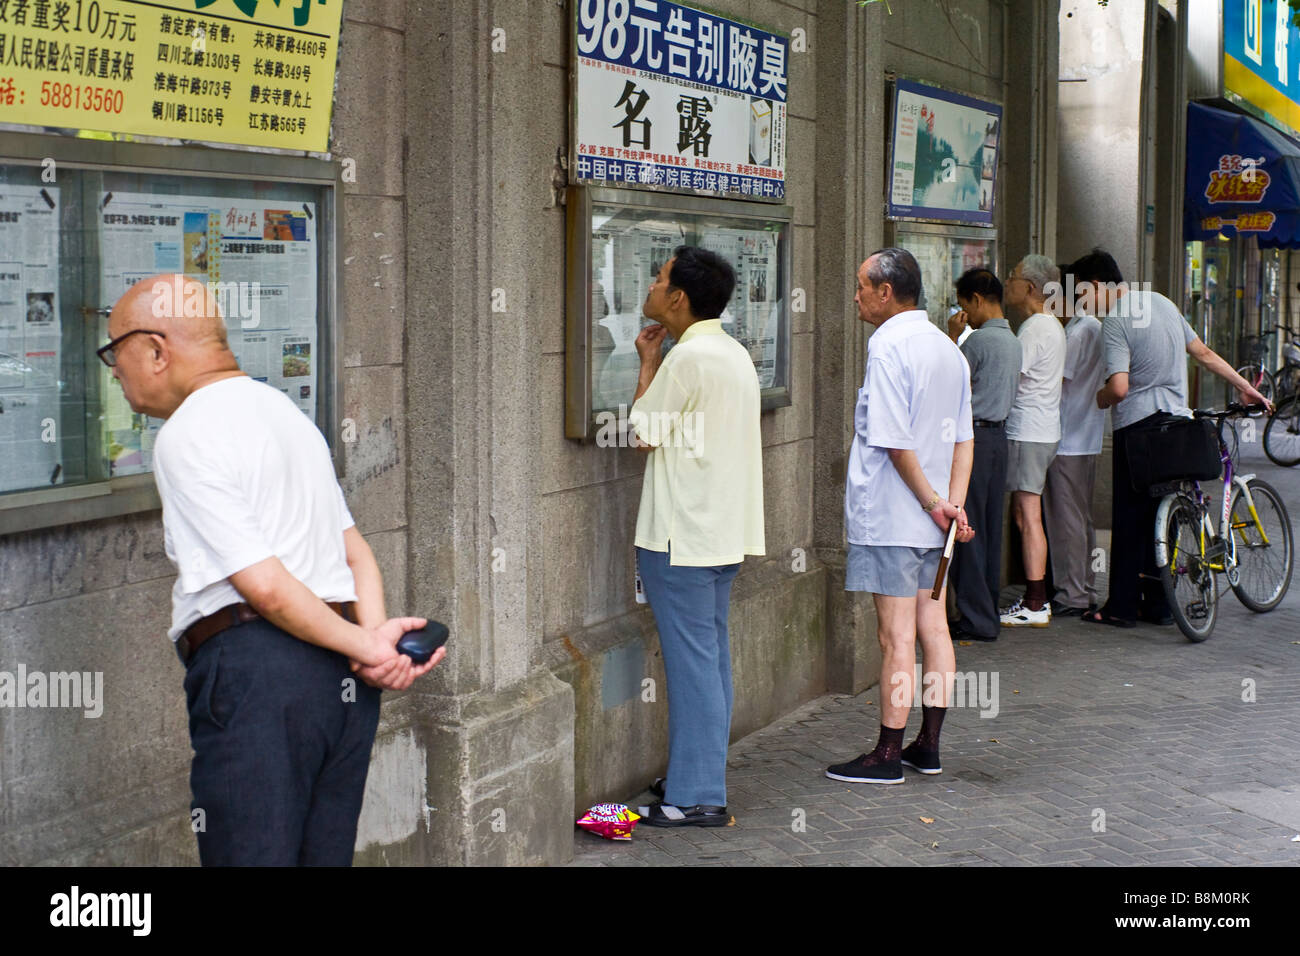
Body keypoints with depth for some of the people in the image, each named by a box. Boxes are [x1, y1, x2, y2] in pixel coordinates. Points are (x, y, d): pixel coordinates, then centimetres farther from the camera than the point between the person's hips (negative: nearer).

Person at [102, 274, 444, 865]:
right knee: (326, 854, 14)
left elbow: (264, 585, -15)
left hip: (254, 669, -9)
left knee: (251, 854, -3)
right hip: (343, 679, 9)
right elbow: (356, 552, 15)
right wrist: (375, 638, 1)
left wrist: (367, 647, -6)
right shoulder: (285, 411, 22)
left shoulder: (187, 435, -7)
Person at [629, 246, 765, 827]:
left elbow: (644, 433, -9)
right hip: (723, 528, 10)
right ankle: (702, 774, 23)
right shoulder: (734, 354, 12)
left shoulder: (687, 358, -18)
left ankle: (695, 797, -1)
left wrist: (648, 363, -1)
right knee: (711, 656, 14)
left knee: (690, 660, -6)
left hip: (681, 535, -10)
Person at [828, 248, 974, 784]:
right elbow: (964, 439, 11)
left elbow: (895, 441, -20)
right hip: (932, 520, 9)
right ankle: (928, 747, 20)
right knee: (933, 626, 12)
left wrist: (933, 502, -13)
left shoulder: (889, 346, -15)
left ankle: (888, 756, 3)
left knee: (897, 638, -4)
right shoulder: (947, 348, 12)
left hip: (892, 516, -9)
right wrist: (954, 502, 3)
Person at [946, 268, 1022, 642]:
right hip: (998, 432, 9)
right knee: (991, 526, 12)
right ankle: (988, 610, 16)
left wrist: (952, 337, -1)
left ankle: (976, 619, -5)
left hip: (974, 436, -9)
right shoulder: (1012, 340, 14)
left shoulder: (979, 340, -14)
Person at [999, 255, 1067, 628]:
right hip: (1043, 429, 10)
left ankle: (1035, 606, -4)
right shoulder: (1051, 325, 17)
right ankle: (1037, 598, 17)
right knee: (1025, 515, 13)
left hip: (1027, 432, -10)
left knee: (1027, 516, -7)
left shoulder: (1034, 329, -15)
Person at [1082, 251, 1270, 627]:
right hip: (1176, 419, 7)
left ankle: (1122, 606, 2)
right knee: (1161, 514, 11)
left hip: (1137, 424, -7)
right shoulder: (1163, 302, 12)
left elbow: (1119, 387, -22)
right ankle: (1158, 605, 14)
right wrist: (1243, 385, 24)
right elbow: (1203, 353, 15)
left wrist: (1100, 398, 0)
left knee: (1129, 517, -1)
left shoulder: (1115, 321, -13)